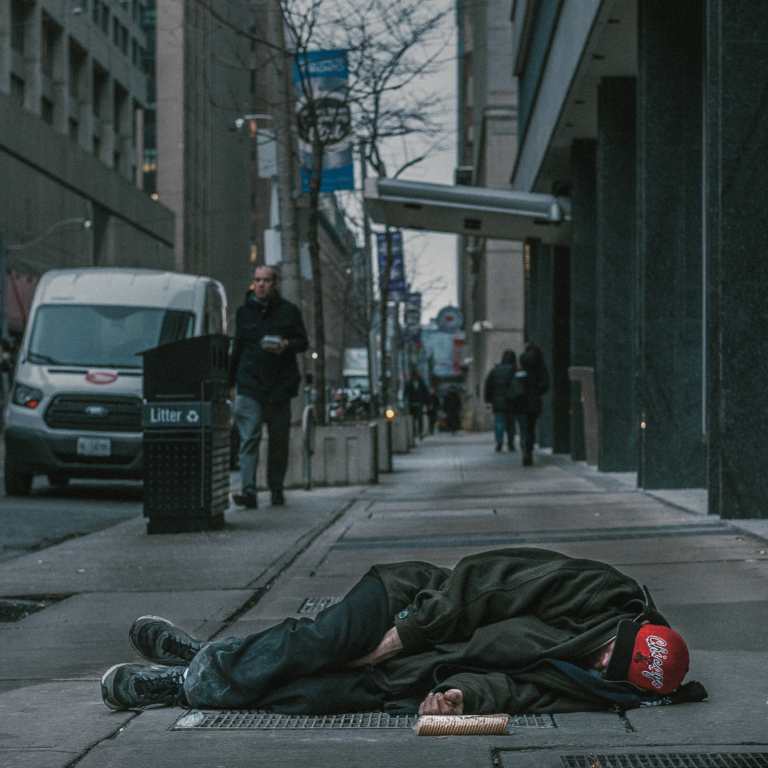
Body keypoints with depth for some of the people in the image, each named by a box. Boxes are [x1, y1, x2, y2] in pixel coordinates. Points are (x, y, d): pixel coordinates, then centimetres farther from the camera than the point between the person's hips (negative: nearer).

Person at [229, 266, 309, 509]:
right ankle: (248, 491, -20)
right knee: (249, 438, -12)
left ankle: (276, 489, 20)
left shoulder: (288, 311, 6)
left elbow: (303, 341, 8)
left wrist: (287, 345, -14)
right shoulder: (244, 312, 12)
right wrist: (230, 383, 19)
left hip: (279, 387, 0)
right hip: (249, 387, 0)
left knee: (279, 440, 7)